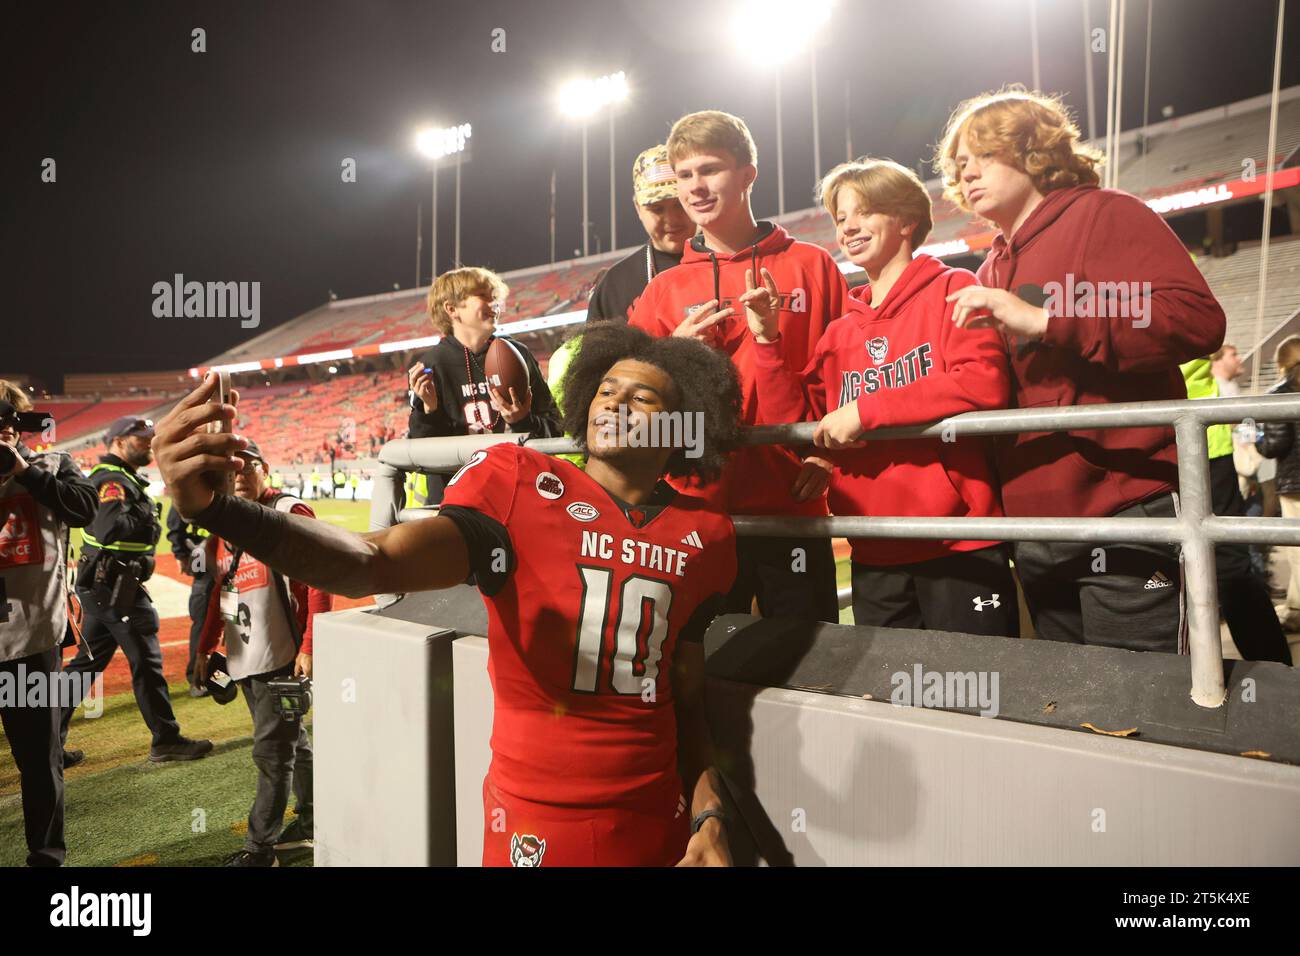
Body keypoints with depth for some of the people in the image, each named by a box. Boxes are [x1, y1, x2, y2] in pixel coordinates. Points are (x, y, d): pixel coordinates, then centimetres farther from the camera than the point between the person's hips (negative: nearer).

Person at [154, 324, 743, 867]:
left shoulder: (703, 537, 0)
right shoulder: (517, 485, -10)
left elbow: (685, 697, 6)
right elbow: (374, 564, -25)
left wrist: (709, 817, -2)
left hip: (657, 820, 3)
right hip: (537, 823, -2)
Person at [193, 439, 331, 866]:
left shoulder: (290, 513, -10)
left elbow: (320, 582, -14)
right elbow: (220, 591, 20)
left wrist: (309, 648, -18)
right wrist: (205, 649, 17)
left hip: (282, 658, -8)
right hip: (244, 658, 8)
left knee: (272, 750, -2)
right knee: (291, 740, 19)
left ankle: (260, 848, 8)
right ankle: (311, 821, 33)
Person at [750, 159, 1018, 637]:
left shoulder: (952, 290, -1)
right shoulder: (840, 333, 14)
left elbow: (984, 382, -18)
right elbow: (792, 421, 10)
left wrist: (864, 411, -15)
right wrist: (767, 340, -2)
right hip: (874, 557, 6)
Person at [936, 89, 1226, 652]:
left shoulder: (1106, 215, -1)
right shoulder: (990, 276, 18)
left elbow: (1199, 319, -17)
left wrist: (1041, 320, -20)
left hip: (1126, 514, -6)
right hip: (1036, 529, 7)